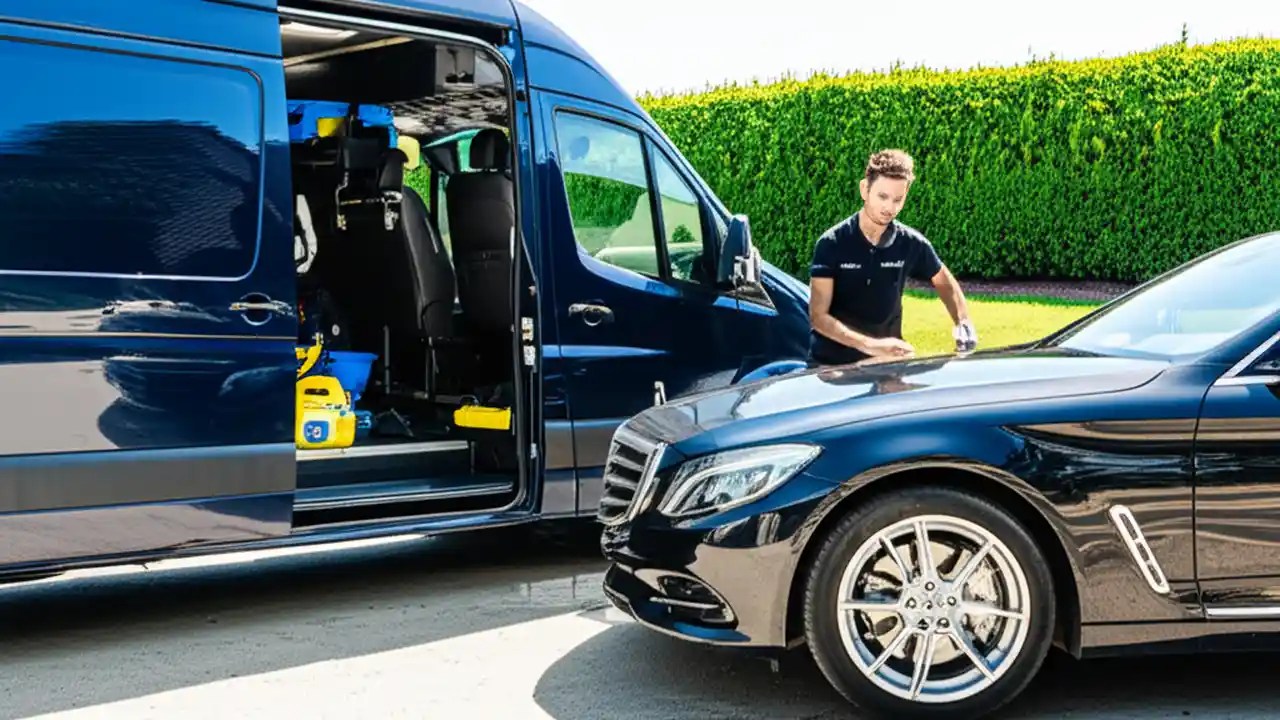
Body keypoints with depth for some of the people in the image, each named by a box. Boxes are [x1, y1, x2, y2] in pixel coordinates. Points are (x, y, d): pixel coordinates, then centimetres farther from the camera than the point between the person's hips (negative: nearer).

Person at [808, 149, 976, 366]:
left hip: (887, 361, 3)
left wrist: (964, 324, -3)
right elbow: (819, 316, -17)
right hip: (830, 362, -2)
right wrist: (871, 345, -29)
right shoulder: (832, 244, -13)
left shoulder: (911, 243, -5)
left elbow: (945, 283, 14)